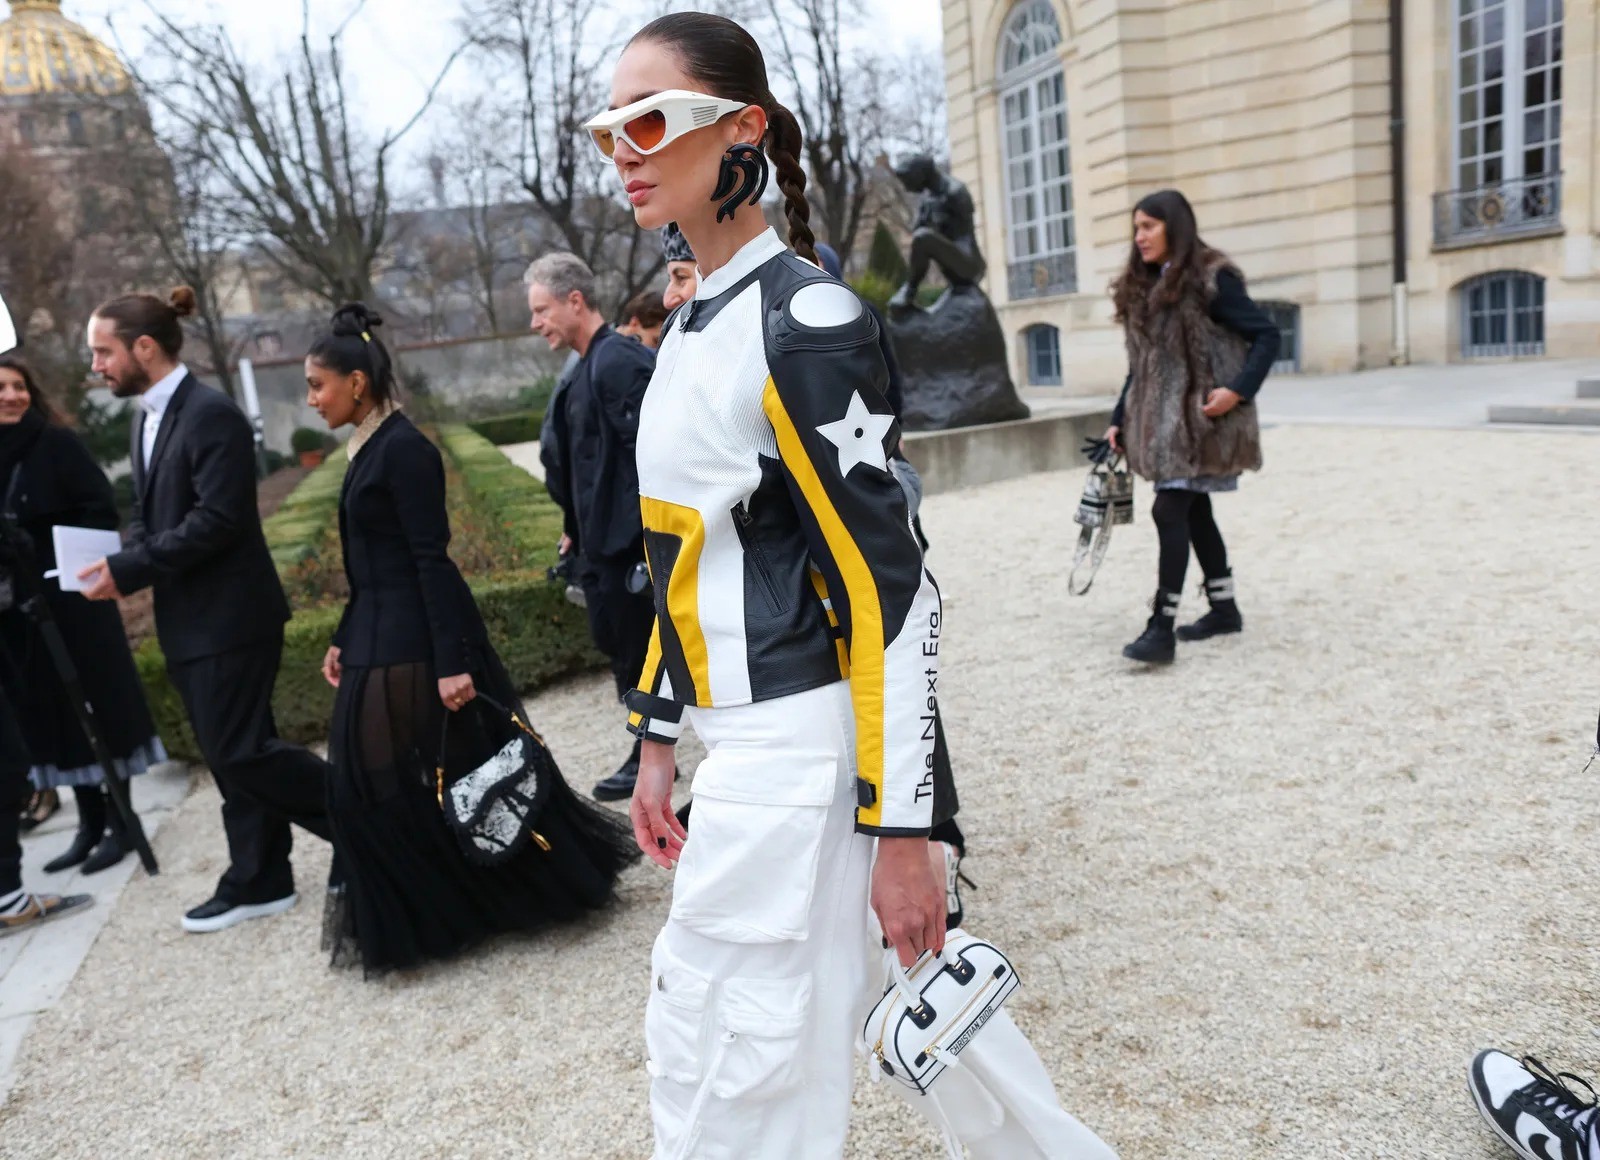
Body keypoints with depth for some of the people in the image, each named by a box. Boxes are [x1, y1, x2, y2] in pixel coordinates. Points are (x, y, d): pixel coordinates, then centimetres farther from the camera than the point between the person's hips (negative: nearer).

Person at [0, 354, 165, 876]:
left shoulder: (57, 443, -6)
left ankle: (119, 819, 14)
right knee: (53, 712, 11)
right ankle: (89, 821, 22)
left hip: (71, 599, -5)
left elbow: (101, 508, -10)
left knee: (96, 704, 3)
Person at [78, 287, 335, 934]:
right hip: (188, 618, 9)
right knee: (229, 754, 12)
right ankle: (257, 882, 21)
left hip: (229, 615, -9)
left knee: (239, 751, -7)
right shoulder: (147, 418, 13)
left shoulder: (211, 415, -16)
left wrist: (128, 570, -19)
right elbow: (148, 514, 18)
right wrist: (119, 566, -2)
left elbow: (216, 520, -23)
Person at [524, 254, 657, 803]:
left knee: (634, 648, 2)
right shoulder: (588, 367, 13)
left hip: (628, 540, -9)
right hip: (602, 540, 9)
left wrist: (649, 536, -23)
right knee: (615, 640, 15)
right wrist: (577, 530, 19)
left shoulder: (619, 362, -16)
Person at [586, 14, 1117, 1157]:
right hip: (746, 742, 9)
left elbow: (894, 590, -19)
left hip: (798, 747, -9)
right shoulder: (689, 331, 12)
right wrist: (657, 742, 17)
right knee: (912, 999, 21)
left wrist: (902, 828, -18)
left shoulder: (803, 321, -15)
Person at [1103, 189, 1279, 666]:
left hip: (1201, 418, -8)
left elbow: (1267, 335, -10)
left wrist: (1238, 390, -21)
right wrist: (1120, 420, 12)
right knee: (1194, 513, 13)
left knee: (1169, 510, -14)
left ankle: (1161, 628, -12)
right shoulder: (1143, 287, 13)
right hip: (1163, 420, 8)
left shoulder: (1210, 278, -10)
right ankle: (1224, 609, 27)